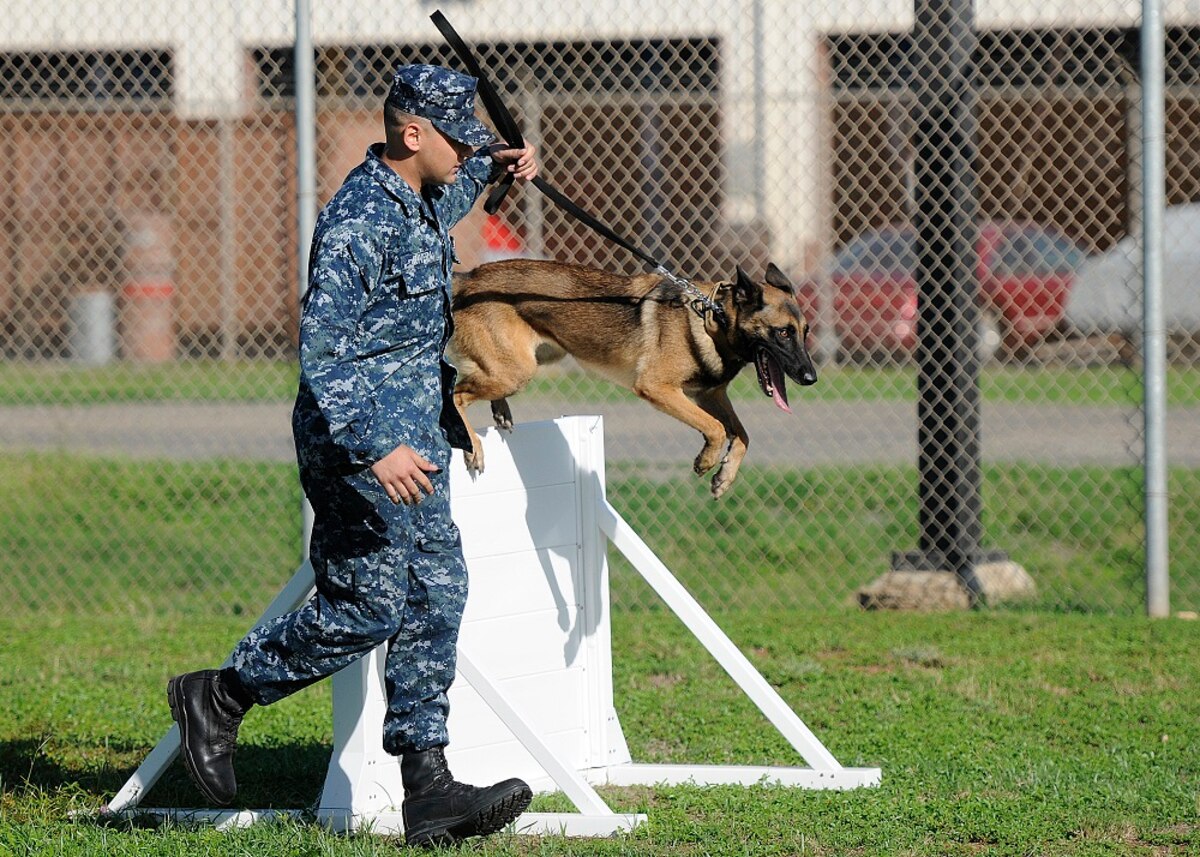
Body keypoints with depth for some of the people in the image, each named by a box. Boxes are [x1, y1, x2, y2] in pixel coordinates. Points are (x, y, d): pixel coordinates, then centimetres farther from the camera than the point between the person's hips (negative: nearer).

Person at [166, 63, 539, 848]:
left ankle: (428, 789, 4)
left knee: (434, 600, 4)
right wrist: (375, 449, -32)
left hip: (414, 438, 10)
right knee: (369, 606, -7)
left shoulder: (423, 202, 11)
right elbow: (322, 352, -25)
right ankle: (219, 697, 11)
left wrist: (497, 165, 25)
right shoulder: (358, 222, -19)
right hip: (359, 438, -10)